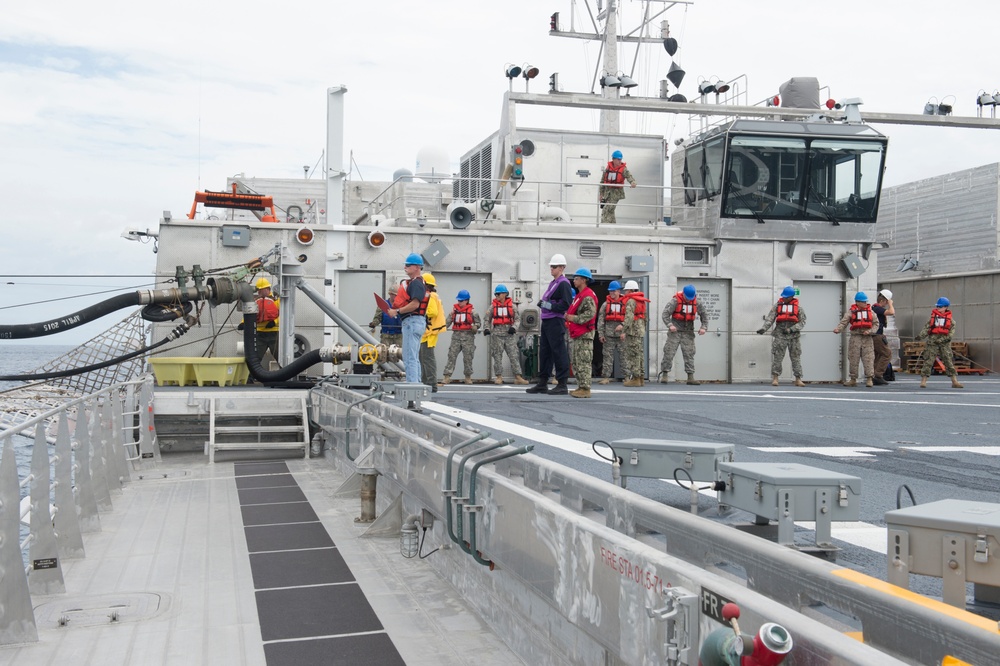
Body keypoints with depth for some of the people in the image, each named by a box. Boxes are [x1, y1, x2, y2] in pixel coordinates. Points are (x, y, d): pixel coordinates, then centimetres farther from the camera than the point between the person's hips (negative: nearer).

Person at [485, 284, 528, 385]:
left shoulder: (512, 306, 5)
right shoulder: (493, 306, 7)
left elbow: (517, 318, 6)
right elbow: (488, 319, 13)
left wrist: (514, 327, -11)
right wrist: (487, 328, -2)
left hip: (510, 334, -1)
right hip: (497, 334, 1)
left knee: (514, 355, -3)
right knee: (497, 356, 2)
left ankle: (518, 377, -3)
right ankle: (499, 377, 9)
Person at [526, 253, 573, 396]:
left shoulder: (563, 284, -10)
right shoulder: (553, 283, 19)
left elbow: (566, 305, -18)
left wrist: (549, 306, -20)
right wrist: (543, 304, 13)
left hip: (556, 322, -10)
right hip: (547, 320, 10)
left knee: (558, 352, -6)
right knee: (544, 352, 11)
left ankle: (562, 385, -1)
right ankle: (542, 384, 17)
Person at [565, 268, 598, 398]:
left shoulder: (588, 296, -13)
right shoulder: (580, 295, 21)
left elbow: (590, 313, -24)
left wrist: (574, 318, -21)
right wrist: (568, 315, 11)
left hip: (584, 334, -11)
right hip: (576, 334, 11)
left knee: (583, 362, -10)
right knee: (576, 362, 13)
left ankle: (585, 389, -10)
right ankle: (581, 386, 18)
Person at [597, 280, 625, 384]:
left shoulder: (625, 304, 4)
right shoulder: (606, 304, 11)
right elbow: (600, 319, 7)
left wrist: (623, 325, -18)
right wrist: (601, 334, 1)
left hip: (621, 335, -2)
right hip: (609, 335, 2)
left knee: (624, 355, 1)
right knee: (607, 356, 1)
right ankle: (605, 377, 3)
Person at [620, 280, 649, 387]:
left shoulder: (631, 301, -11)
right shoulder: (642, 301, 17)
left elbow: (629, 316, -22)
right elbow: (645, 317, 21)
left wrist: (624, 327, -25)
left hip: (633, 330, -9)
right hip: (641, 330, 9)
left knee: (633, 354, -7)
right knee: (640, 354, 12)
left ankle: (635, 378, -7)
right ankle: (641, 377, 15)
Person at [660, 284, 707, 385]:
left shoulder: (696, 302, 2)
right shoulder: (675, 301, -9)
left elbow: (704, 316, 8)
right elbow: (665, 313, -11)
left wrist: (704, 327, -6)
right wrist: (670, 325, -24)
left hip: (688, 332, 3)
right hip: (675, 331, -3)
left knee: (689, 354, 1)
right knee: (669, 352, -5)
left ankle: (690, 377, 4)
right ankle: (664, 375, 1)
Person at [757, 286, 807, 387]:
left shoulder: (798, 307, 5)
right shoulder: (777, 306, 6)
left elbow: (802, 322, 1)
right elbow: (770, 319, -1)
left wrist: (791, 329, -12)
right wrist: (763, 328, -16)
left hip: (794, 336, 0)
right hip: (780, 336, 0)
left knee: (796, 357, 3)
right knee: (777, 357, -3)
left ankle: (798, 379, 6)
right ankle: (775, 378, 2)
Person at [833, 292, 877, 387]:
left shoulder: (871, 312, 11)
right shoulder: (851, 312, 6)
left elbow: (876, 325, 9)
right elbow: (844, 321, -6)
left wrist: (870, 331, -10)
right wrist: (838, 329, -25)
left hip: (867, 338, 1)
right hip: (855, 337, -1)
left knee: (868, 358, -6)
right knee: (853, 359, 2)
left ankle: (869, 379, -4)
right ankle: (853, 379, 10)